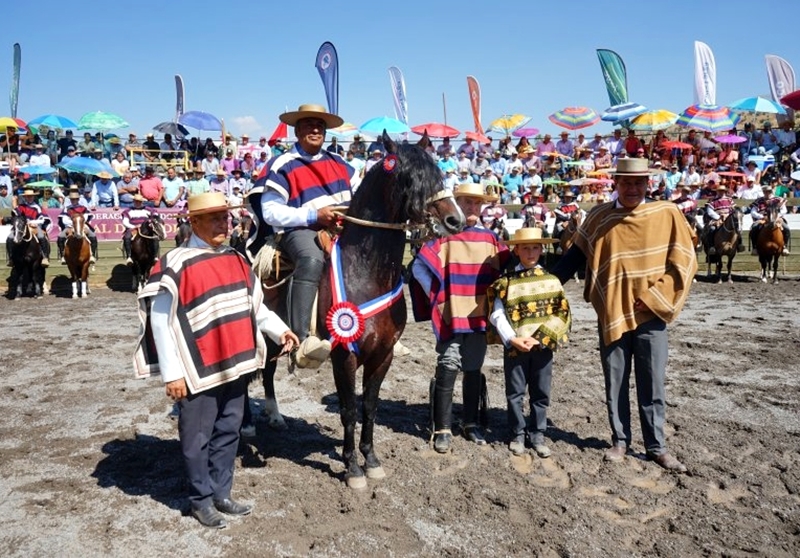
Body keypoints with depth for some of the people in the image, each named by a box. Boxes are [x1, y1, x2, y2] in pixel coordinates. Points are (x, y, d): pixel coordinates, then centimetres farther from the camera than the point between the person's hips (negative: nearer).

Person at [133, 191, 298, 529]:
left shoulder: (236, 260, 7)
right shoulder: (176, 265, -14)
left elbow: (253, 304, 18)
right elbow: (160, 321, -15)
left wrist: (279, 330, 8)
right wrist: (172, 374, -16)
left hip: (235, 365, 7)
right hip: (198, 371, -6)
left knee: (228, 432, 17)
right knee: (197, 438, 8)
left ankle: (221, 494, 32)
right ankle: (201, 500, 26)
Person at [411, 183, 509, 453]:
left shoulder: (490, 238, 6)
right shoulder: (445, 235, -5)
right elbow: (419, 267, -11)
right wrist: (436, 297, -9)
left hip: (479, 317, 4)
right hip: (451, 316, -4)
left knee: (473, 370, 13)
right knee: (447, 370, -2)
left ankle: (471, 423, 27)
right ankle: (442, 429, 9)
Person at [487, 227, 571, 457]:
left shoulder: (551, 280, 4)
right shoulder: (506, 281, -1)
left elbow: (562, 313, -1)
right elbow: (497, 315, -6)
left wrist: (539, 338, -11)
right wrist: (512, 339, -17)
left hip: (543, 345, 2)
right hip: (514, 346, -1)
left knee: (541, 393, 10)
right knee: (515, 393, 8)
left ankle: (537, 434, 23)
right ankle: (517, 434, 22)